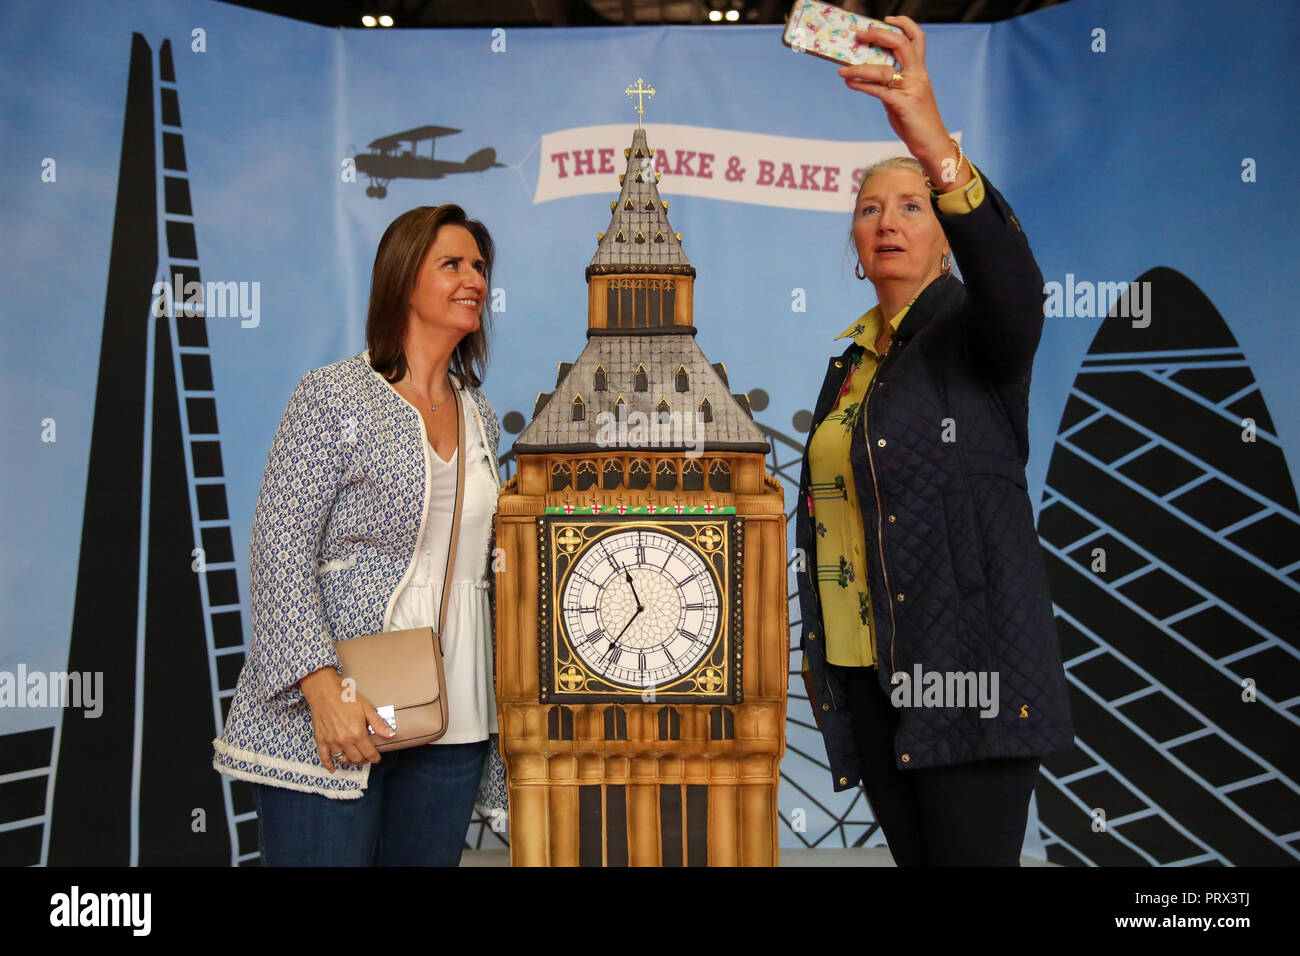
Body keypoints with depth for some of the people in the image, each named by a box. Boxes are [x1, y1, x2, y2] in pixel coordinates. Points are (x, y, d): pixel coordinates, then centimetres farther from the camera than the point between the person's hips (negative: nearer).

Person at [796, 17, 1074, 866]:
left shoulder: (975, 333, -3)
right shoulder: (853, 357, 16)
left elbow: (1013, 281, -29)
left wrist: (934, 143, -43)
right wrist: (817, 650, 17)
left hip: (966, 666, -6)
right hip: (868, 670, 6)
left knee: (973, 854, -4)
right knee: (913, 856, 12)